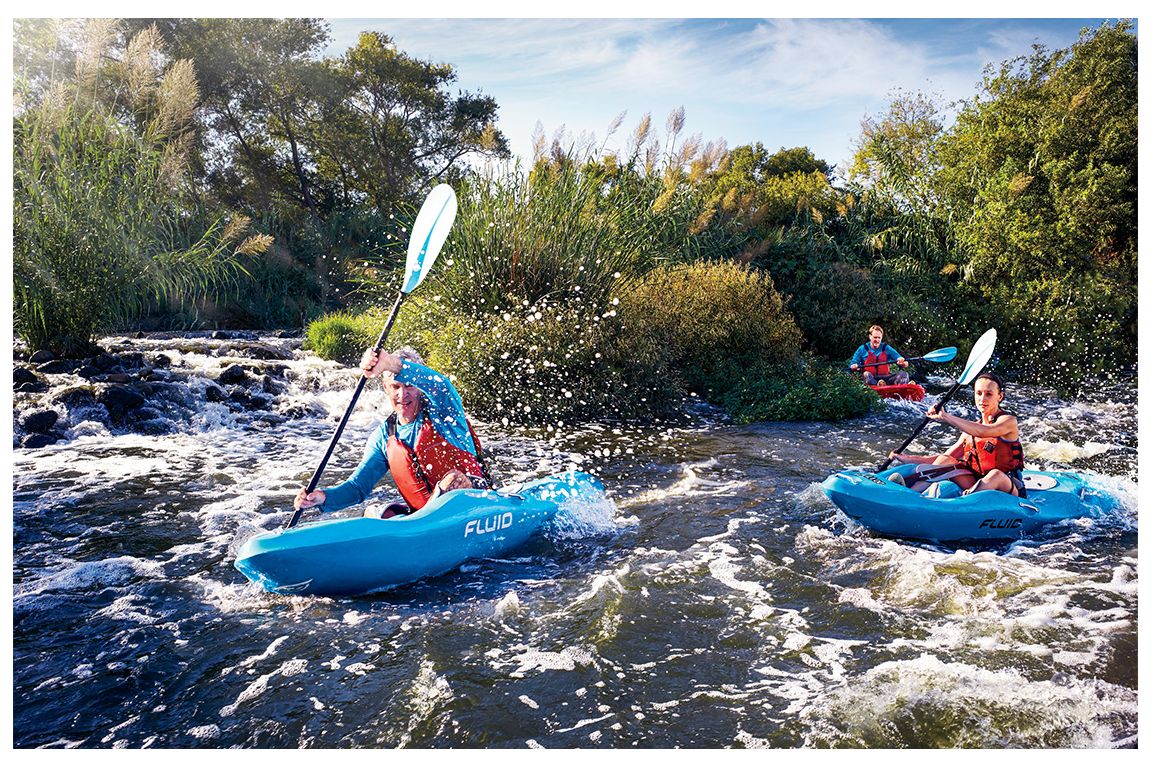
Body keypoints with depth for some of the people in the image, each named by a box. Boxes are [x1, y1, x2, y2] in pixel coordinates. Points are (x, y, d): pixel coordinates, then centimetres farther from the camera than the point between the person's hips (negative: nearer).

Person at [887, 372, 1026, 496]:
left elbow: (984, 432, -27)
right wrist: (909, 459, 2)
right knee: (945, 461, -13)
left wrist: (945, 417, -30)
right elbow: (946, 458, 13)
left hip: (1009, 492, -5)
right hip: (978, 487, 5)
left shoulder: (1008, 421, -5)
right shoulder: (971, 430, 13)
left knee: (996, 475, -37)